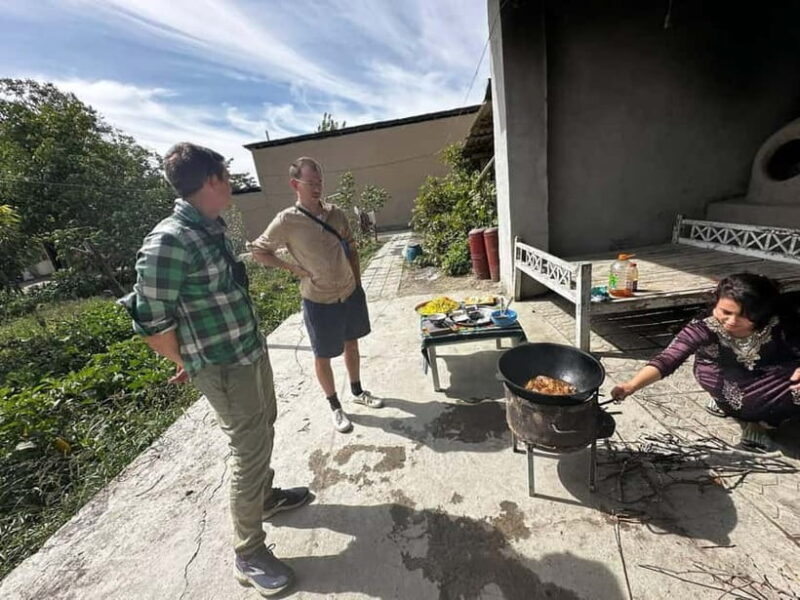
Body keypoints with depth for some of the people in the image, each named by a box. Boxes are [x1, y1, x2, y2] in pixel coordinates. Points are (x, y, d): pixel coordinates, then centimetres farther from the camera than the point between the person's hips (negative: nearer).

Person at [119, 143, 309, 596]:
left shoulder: (213, 228, 6)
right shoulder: (168, 243, -22)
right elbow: (151, 322, -17)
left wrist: (249, 341, 17)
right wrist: (190, 365, -2)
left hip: (253, 351, 9)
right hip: (224, 368, -8)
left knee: (263, 431, 23)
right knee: (250, 449, 5)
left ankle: (266, 496, 49)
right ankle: (248, 554, 28)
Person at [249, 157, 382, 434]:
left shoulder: (336, 213, 0)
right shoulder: (286, 221, -14)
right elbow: (258, 250, -3)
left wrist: (357, 283, 8)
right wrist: (293, 268, -10)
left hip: (351, 293, 5)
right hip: (319, 302, -4)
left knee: (351, 344, 20)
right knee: (323, 356, 10)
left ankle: (357, 392, 42)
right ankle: (335, 406, 32)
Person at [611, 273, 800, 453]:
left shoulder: (781, 324, -28)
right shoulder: (703, 329, -35)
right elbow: (667, 359, -45)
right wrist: (631, 385, -61)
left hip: (773, 378, 2)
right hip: (726, 379, -1)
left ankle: (759, 423, 0)